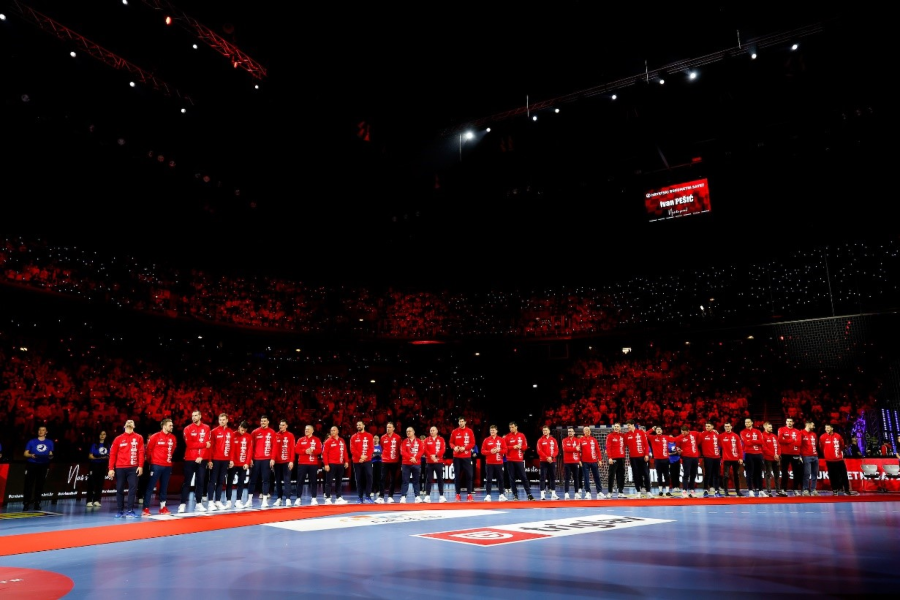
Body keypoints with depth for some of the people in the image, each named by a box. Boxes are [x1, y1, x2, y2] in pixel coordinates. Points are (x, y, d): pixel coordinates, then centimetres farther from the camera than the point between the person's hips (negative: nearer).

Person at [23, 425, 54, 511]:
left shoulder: (49, 442, 9)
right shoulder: (32, 442, 3)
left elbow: (50, 454, 11)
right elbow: (26, 453, 3)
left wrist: (51, 456, -12)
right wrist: (31, 455, -18)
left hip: (43, 465, 2)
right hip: (31, 465, -2)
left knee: (40, 485, 5)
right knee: (29, 484, -6)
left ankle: (37, 503, 11)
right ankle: (27, 503, -1)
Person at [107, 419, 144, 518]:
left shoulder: (139, 438, 6)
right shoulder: (118, 439, 7)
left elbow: (141, 452, 1)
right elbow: (112, 454, 5)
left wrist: (140, 466, -7)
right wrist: (111, 469, -1)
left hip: (133, 468, -1)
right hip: (120, 468, 1)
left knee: (133, 488, -6)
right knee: (120, 490, 6)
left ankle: (129, 511, -2)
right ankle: (119, 511, 15)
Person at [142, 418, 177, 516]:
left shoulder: (173, 438, 5)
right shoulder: (155, 437, -8)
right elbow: (148, 449, -1)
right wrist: (150, 461, 6)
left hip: (167, 466, 5)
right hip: (156, 465, -5)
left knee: (164, 487, 11)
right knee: (150, 486, -2)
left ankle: (162, 507, 19)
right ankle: (146, 509, 0)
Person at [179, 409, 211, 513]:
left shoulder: (206, 428, 5)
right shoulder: (188, 429, 0)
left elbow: (208, 443, -3)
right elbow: (189, 444, -10)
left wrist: (201, 456, -13)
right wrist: (204, 444, -9)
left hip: (202, 459, 2)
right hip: (190, 459, -2)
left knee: (200, 481, 6)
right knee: (187, 482, 0)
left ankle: (198, 504, 12)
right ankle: (183, 504, 2)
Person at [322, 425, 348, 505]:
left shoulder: (342, 441, 12)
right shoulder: (328, 441, -4)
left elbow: (345, 452, 16)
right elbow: (324, 453, -9)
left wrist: (346, 461, 9)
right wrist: (326, 464, -15)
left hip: (340, 464, 6)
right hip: (331, 464, -6)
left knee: (339, 482, 10)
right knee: (329, 482, -3)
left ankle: (338, 498, 17)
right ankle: (327, 498, -1)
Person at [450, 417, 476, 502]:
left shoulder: (470, 431, 2)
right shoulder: (454, 432, 4)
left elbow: (472, 443, 0)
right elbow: (451, 442, 7)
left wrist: (464, 448, -15)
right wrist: (454, 447, -14)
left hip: (467, 457, -1)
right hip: (457, 457, 1)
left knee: (469, 475, -5)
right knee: (457, 476, 4)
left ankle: (469, 495, 1)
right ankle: (458, 494, 12)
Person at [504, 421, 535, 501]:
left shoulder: (522, 436, 6)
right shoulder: (507, 437, 1)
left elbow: (525, 446, 8)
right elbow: (504, 447, -4)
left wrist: (520, 447, -12)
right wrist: (513, 447, -16)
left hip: (519, 460, 1)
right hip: (510, 460, -1)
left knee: (524, 477, 1)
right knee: (512, 478, 2)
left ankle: (529, 494, 4)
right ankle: (515, 495, 9)